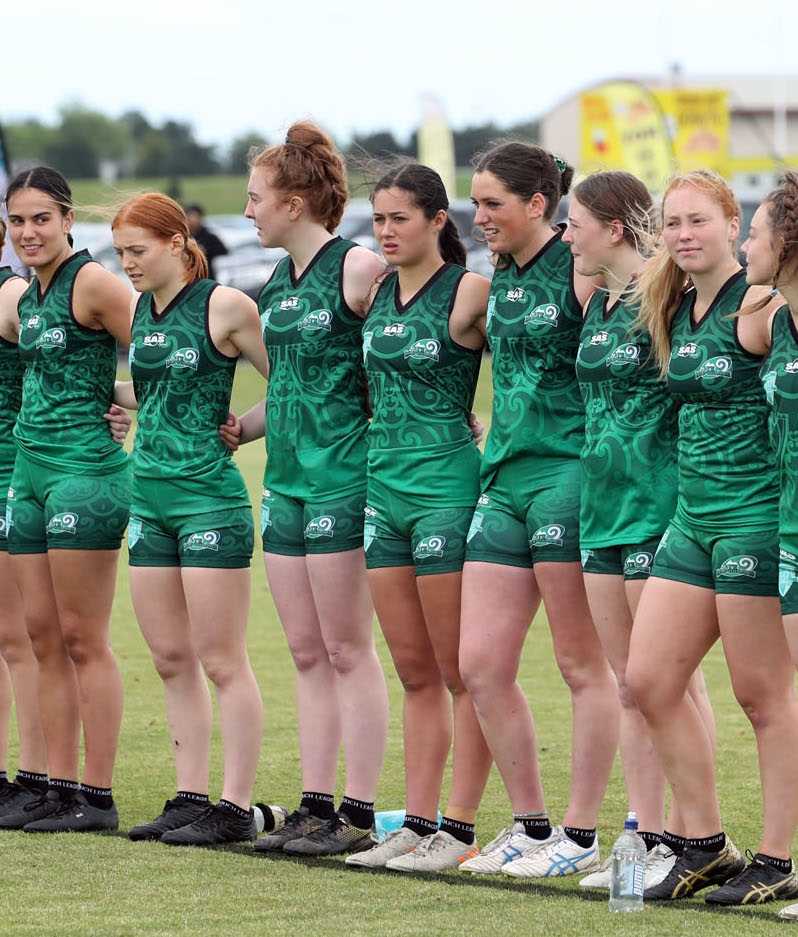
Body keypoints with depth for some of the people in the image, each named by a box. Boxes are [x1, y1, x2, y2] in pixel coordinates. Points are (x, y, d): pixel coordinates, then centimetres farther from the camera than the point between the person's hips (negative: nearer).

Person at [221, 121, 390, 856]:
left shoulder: (359, 270, -11)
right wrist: (239, 427, 17)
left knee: (346, 651, -4)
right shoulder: (277, 285, 14)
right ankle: (316, 806, 13)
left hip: (342, 477, -8)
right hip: (286, 479, 8)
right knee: (307, 654, 9)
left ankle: (358, 815, 0)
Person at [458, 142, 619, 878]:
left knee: (583, 665, -1)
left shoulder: (580, 270, -9)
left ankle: (581, 836, 6)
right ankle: (532, 826, 14)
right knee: (481, 665, 4)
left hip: (569, 476, -8)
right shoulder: (500, 277, 16)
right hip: (506, 478, 8)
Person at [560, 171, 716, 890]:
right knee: (630, 686, 10)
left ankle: (686, 841, 0)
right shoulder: (600, 303, 13)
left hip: (658, 505, -9)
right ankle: (647, 837, 14)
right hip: (605, 504, 9)